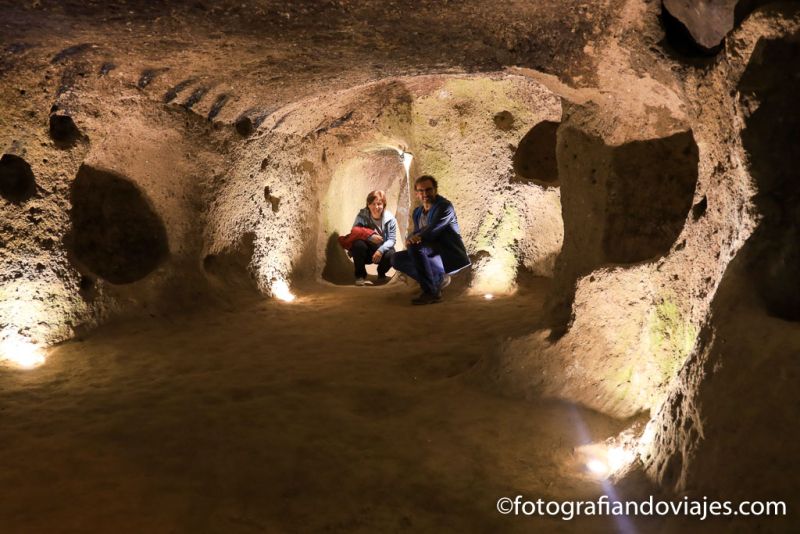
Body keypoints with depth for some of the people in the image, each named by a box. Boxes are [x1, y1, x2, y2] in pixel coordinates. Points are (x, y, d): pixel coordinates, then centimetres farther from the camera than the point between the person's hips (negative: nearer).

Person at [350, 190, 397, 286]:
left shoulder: (390, 219, -12)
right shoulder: (362, 216, -13)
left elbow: (392, 239, -15)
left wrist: (381, 250, -33)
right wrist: (370, 237, -35)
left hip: (382, 250, 0)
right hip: (366, 252, 0)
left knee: (391, 255, -32)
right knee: (357, 244, -32)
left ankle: (381, 273, 6)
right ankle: (360, 274, -9)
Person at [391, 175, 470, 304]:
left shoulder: (444, 206, -12)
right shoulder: (417, 212, 13)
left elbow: (434, 229, -24)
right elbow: (417, 233, 9)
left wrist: (414, 240, -32)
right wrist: (411, 238, -15)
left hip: (449, 256, -8)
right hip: (433, 255, 8)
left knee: (415, 246, -30)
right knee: (397, 259, 0)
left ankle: (431, 292, -25)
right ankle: (439, 278, 6)